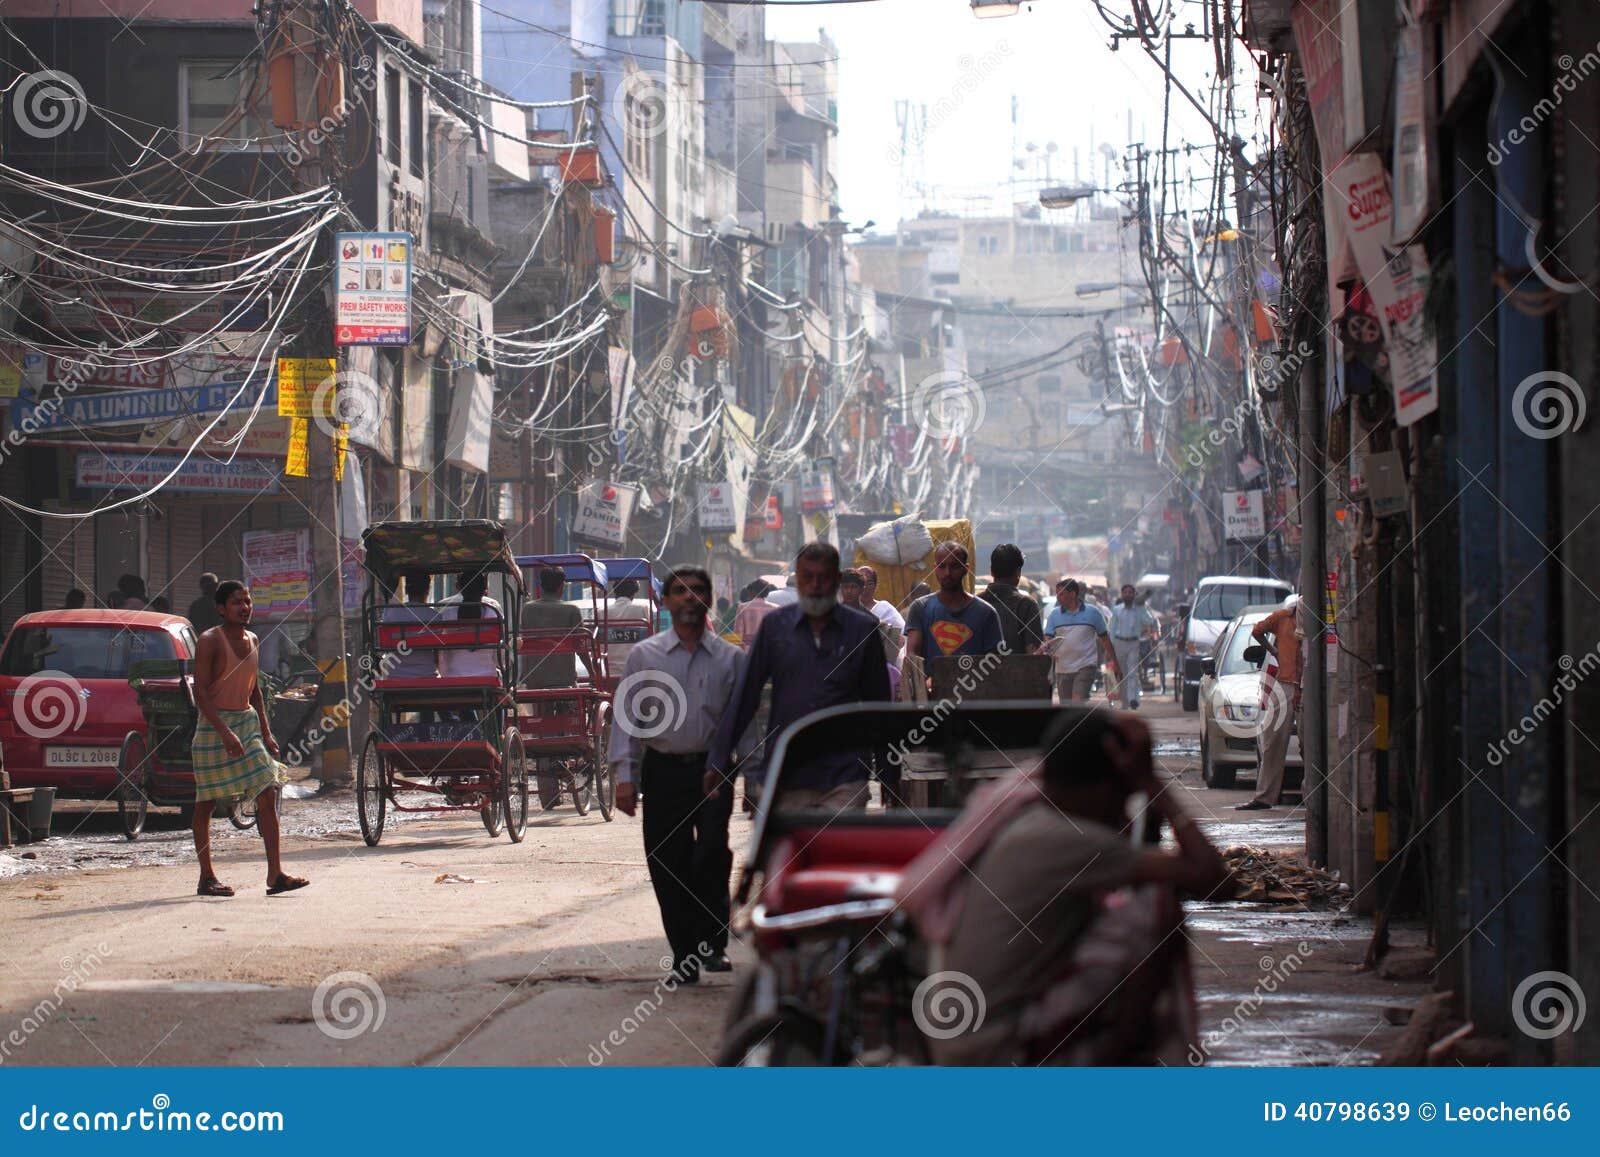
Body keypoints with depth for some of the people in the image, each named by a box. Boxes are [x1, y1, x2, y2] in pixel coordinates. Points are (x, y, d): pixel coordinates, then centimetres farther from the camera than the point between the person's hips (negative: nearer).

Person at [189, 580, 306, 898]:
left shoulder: (252, 640, 12)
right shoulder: (210, 641, -10)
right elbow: (200, 693, -16)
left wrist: (266, 732, 14)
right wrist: (225, 733, -24)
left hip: (247, 722, 6)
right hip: (214, 726, -6)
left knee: (267, 796, -4)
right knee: (207, 803, 2)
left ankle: (275, 874, -5)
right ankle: (206, 878, 9)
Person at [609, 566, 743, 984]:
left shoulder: (729, 658, 7)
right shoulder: (644, 656, 7)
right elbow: (627, 716, 5)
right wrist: (625, 776, -3)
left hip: (713, 769, -1)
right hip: (663, 769, 1)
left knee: (712, 850, -20)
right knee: (667, 863, 1)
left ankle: (712, 942, -7)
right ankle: (685, 956, 11)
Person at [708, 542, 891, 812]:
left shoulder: (863, 629, 5)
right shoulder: (775, 625, 7)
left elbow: (878, 705, 11)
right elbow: (745, 696, 8)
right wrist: (719, 762, 3)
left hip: (844, 779, -1)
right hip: (788, 777, 2)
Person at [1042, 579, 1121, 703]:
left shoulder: (1092, 612, 1)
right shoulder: (1055, 614, 6)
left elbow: (1104, 638, 8)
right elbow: (1048, 638, 2)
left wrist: (1114, 663, 9)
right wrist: (1046, 647, -23)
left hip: (1085, 666, -4)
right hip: (1062, 668, 4)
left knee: (1077, 703, -20)